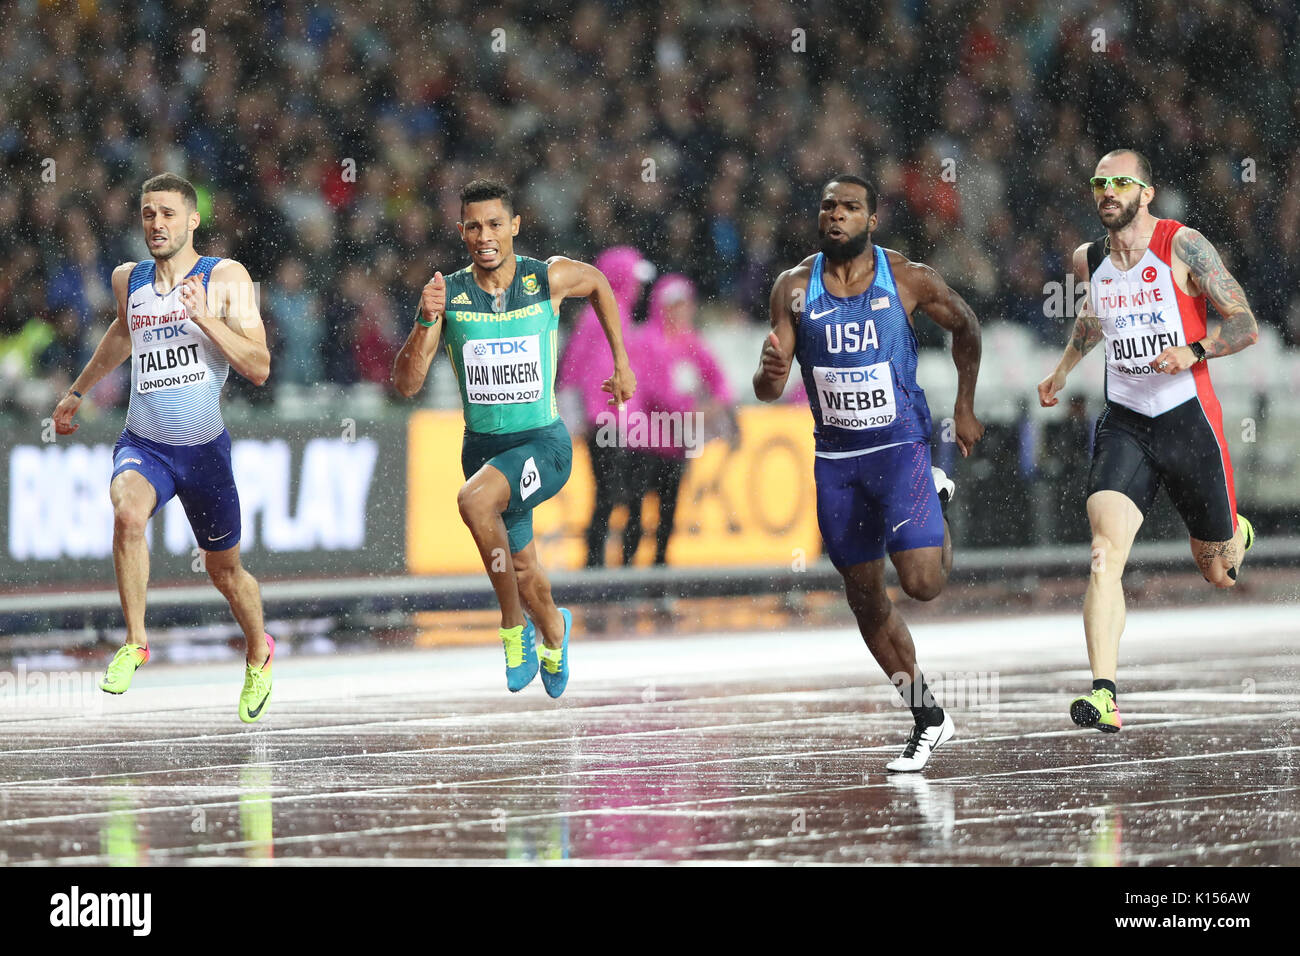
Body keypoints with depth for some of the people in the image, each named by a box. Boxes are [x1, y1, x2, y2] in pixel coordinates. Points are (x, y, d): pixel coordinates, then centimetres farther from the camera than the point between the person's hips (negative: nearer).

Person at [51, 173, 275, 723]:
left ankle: (259, 656, 44)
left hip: (205, 448, -1)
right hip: (143, 444, 1)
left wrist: (203, 316, -25)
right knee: (127, 513, -33)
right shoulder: (128, 280, 4)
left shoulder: (226, 279, -7)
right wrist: (78, 392, 38)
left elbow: (259, 368, -14)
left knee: (225, 573, 13)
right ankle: (135, 643, -21)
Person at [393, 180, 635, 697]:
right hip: (483, 445, 3)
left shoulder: (549, 279, -9)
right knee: (525, 576, 15)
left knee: (475, 500, -33)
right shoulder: (447, 294, -7)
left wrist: (621, 363, 16)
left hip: (544, 444, -3)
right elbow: (407, 384, -11)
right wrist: (425, 322, -27)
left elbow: (598, 283, 15)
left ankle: (514, 623, -14)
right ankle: (552, 631, 51)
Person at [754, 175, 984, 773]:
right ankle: (928, 717, 22)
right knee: (864, 595, 7)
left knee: (922, 582, -17)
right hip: (835, 457, 3)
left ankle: (938, 502, 17)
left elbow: (965, 327, 10)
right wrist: (770, 374, -27)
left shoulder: (907, 279, -8)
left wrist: (965, 409, 10)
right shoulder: (795, 288, -3)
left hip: (900, 446, -3)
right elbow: (767, 390, -3)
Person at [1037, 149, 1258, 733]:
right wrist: (1063, 369, 29)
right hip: (1124, 423, 2)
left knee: (1217, 572, 13)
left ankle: (1233, 537, 53)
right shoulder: (1090, 261, 6)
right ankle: (1104, 695, -29)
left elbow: (1245, 326, -9)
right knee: (1105, 552, -22)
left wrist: (1194, 351, -25)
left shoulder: (1184, 247, -9)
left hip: (1188, 420, -2)